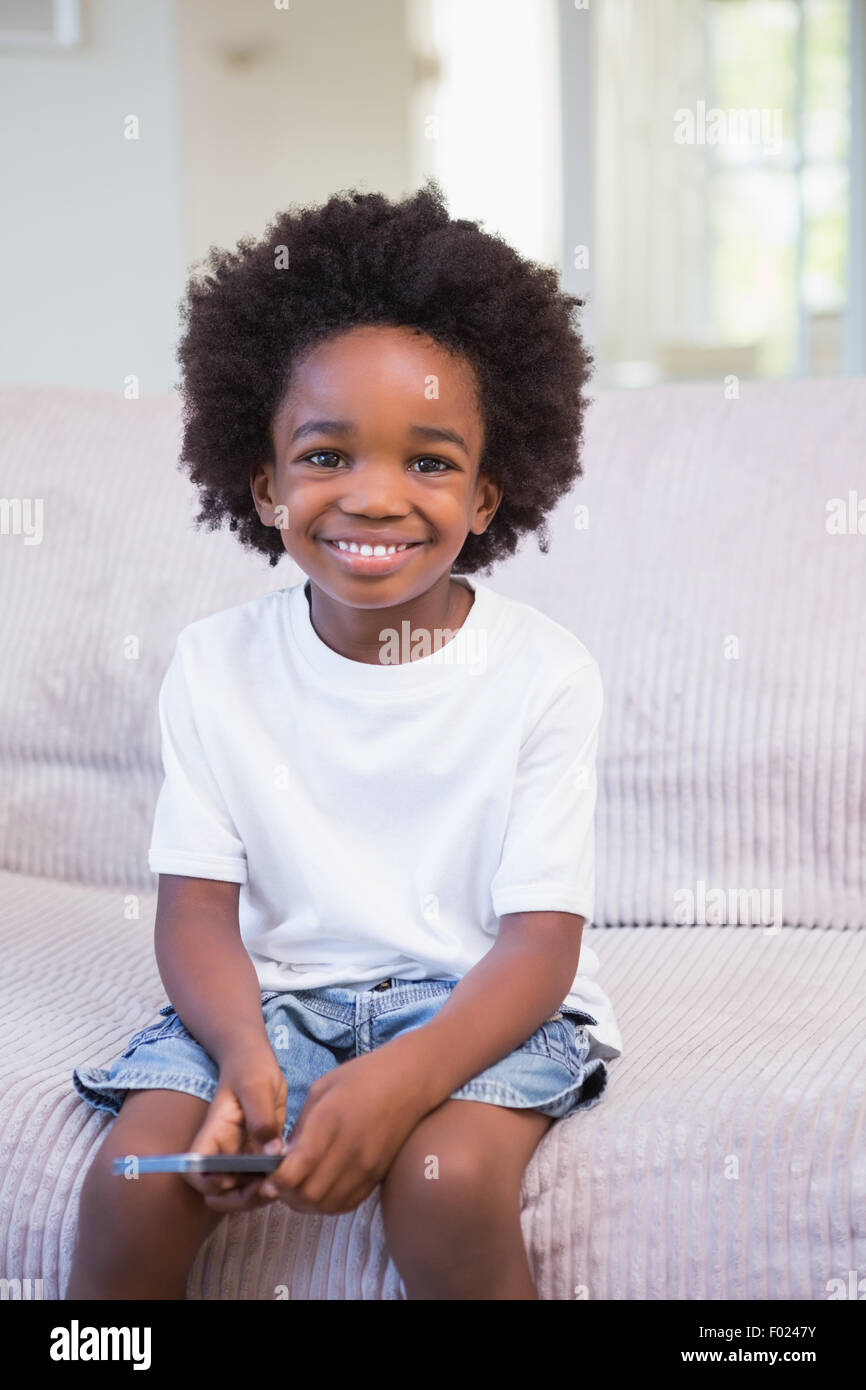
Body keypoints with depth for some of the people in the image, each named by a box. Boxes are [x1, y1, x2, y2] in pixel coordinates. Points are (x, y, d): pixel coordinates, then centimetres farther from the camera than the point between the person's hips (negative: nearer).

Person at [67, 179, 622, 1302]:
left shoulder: (543, 672, -10)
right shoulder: (216, 665, -3)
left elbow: (541, 938, -13)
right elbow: (199, 904, -5)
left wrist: (398, 1081, -30)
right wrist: (243, 1053, -27)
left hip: (476, 998, -2)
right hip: (275, 986, 2)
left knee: (445, 1179, -30)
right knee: (135, 1181, -20)